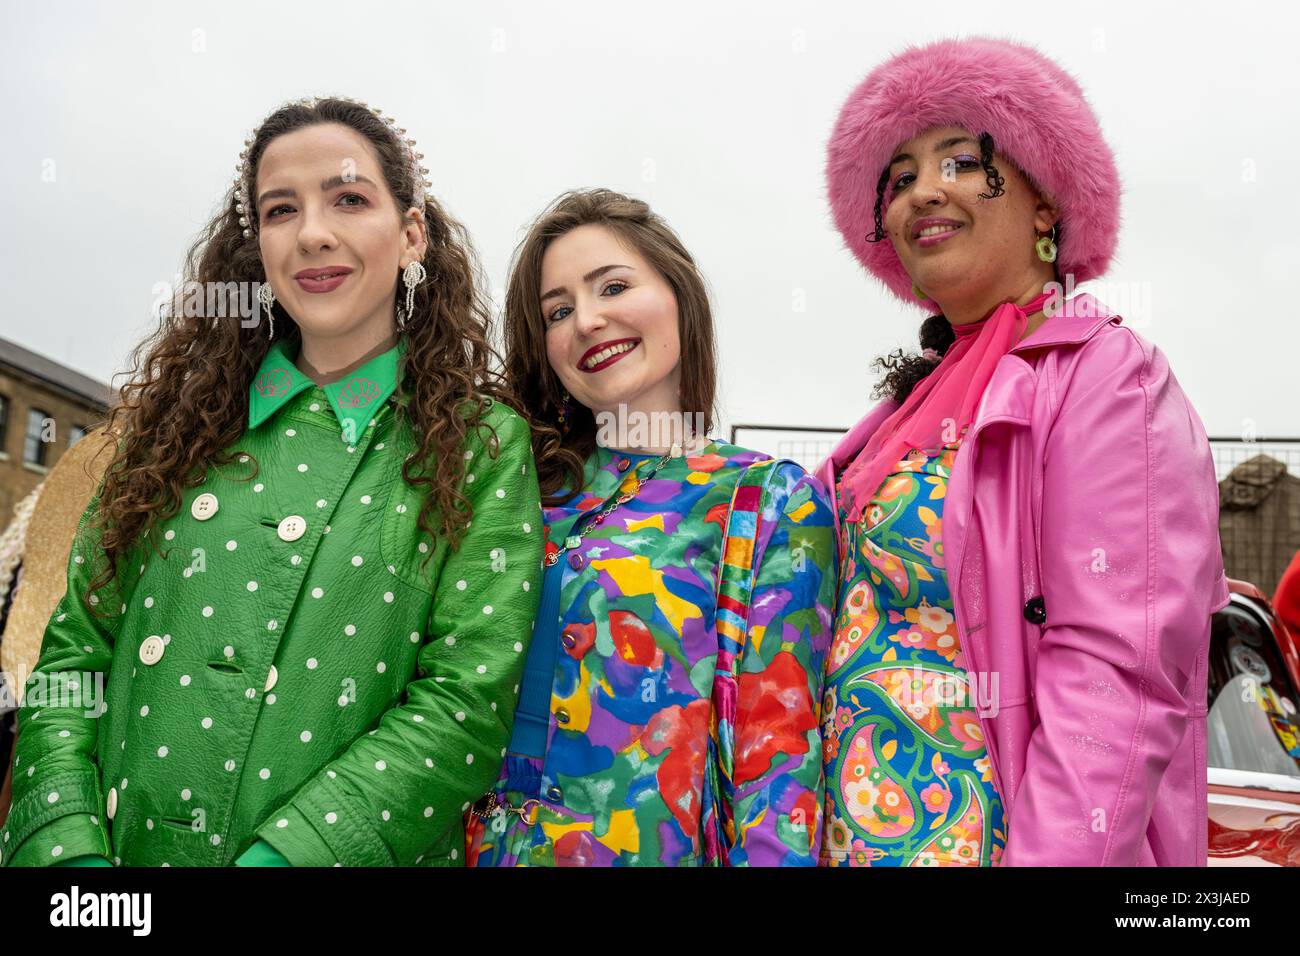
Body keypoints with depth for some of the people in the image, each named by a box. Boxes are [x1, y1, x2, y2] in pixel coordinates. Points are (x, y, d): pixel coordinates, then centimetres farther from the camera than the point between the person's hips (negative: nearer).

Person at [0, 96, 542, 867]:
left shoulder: (483, 444, -6)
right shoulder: (181, 421, 5)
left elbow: (466, 701, -14)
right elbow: (76, 652, 3)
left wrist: (278, 853, -22)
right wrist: (66, 845, -11)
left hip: (323, 850, -2)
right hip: (122, 846, 3)